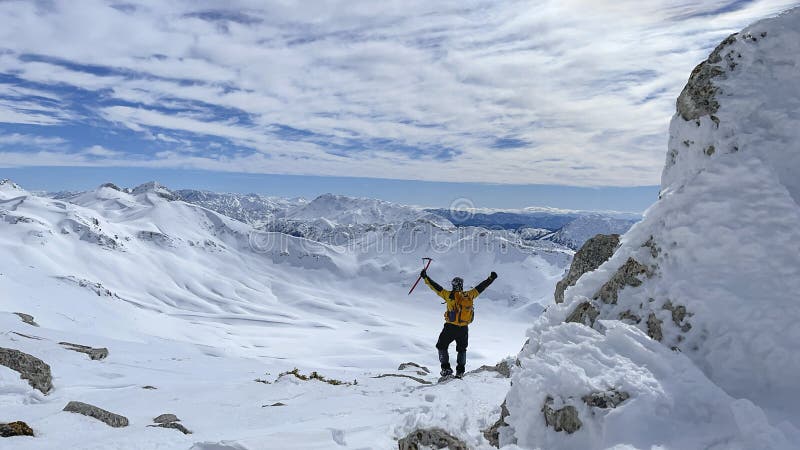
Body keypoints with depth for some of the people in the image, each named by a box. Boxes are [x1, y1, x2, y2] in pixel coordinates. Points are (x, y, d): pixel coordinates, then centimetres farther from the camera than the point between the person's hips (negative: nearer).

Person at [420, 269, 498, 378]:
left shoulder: (450, 295, -10)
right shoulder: (470, 295, -1)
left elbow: (436, 287, -10)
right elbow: (480, 287, 8)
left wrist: (426, 278, -5)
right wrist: (491, 278, 17)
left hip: (450, 328, -4)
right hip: (464, 329, 4)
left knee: (442, 346, 14)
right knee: (461, 350, 22)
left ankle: (446, 369, 7)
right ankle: (460, 372, 21)